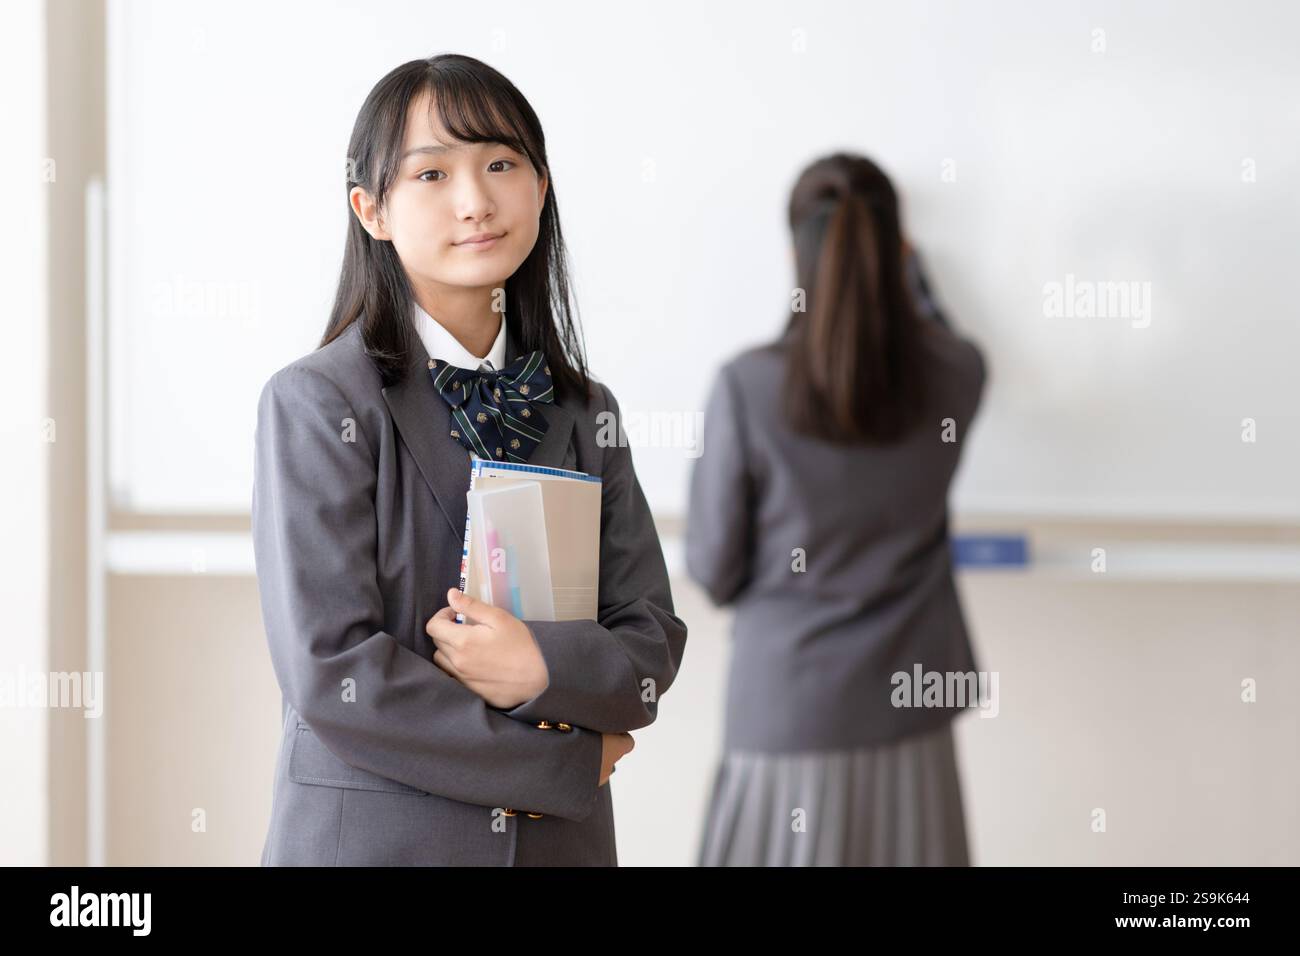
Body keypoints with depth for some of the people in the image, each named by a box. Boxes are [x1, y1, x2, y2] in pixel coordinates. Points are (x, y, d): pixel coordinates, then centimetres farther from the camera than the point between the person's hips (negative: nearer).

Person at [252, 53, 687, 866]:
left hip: (562, 837, 4)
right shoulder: (317, 402, -9)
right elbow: (328, 672, -16)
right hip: (370, 832, -4)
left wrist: (547, 668, -17)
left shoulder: (583, 411, 6)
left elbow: (653, 640, 3)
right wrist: (561, 762, -11)